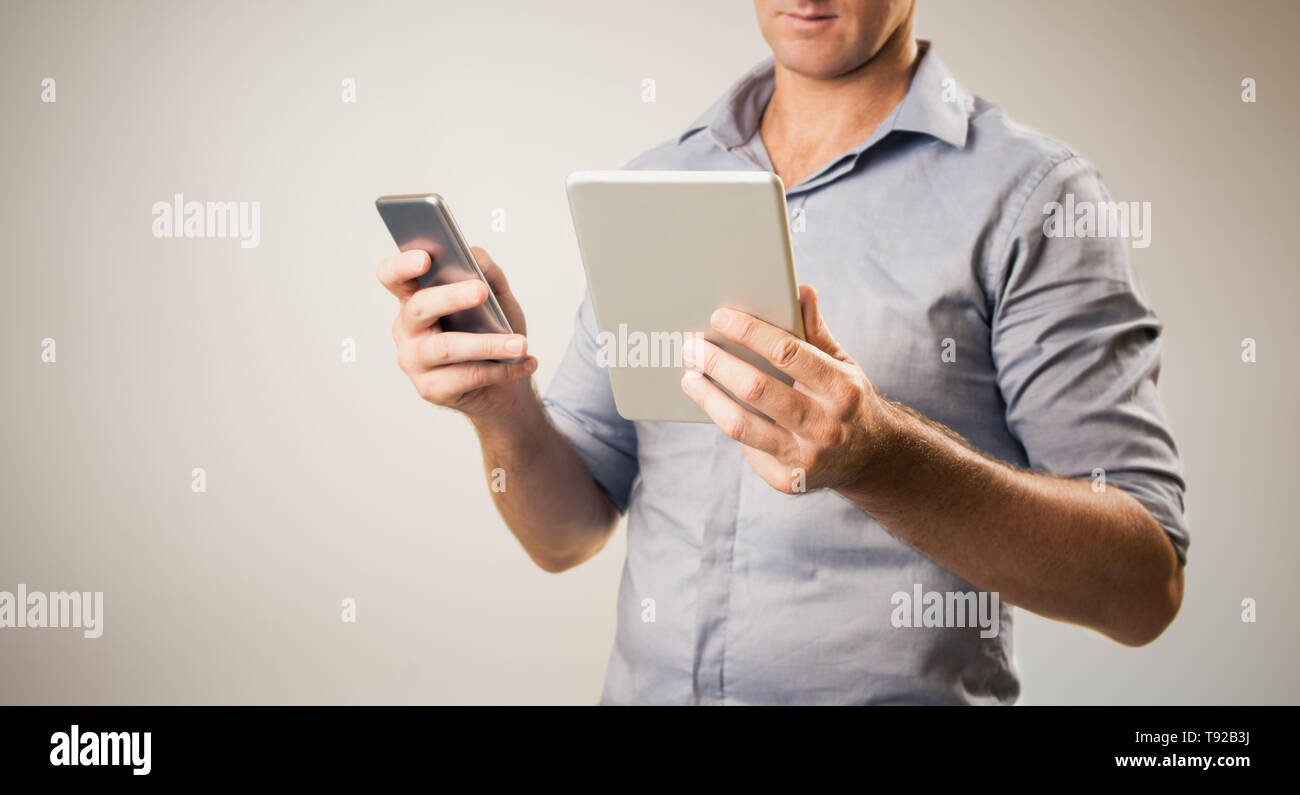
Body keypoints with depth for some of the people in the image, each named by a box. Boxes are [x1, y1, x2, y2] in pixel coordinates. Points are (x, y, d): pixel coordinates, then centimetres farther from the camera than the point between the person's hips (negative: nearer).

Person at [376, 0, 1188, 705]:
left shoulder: (1030, 194, -5)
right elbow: (567, 534, 10)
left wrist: (882, 458, -25)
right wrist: (504, 406, -10)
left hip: (904, 689, -3)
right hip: (644, 688, 4)